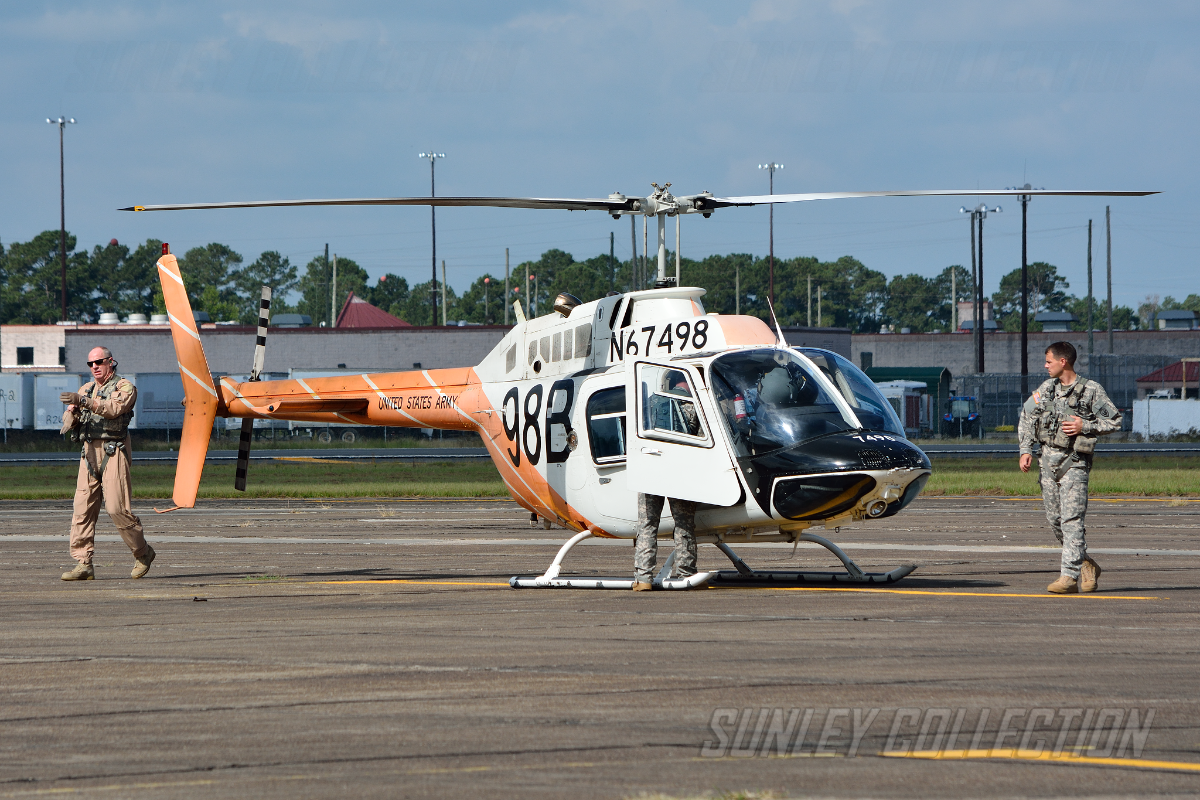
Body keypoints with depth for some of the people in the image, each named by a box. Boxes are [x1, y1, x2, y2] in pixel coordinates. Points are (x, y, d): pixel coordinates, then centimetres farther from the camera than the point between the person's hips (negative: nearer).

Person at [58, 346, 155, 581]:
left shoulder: (124, 387, 1)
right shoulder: (86, 389, 21)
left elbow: (114, 408, -19)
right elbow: (69, 420, 15)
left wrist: (84, 401, -28)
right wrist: (73, 412, -10)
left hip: (113, 451, -6)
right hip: (90, 452, 6)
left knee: (116, 507, -11)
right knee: (82, 508, -3)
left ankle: (143, 553, 8)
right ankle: (83, 564, -3)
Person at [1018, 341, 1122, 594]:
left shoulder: (1091, 390, -6)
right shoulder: (1046, 389, 10)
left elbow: (1115, 421, -2)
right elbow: (1027, 417, 20)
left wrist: (1084, 426, -14)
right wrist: (1025, 450, 10)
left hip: (1074, 462, -6)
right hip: (1048, 459, 6)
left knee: (1072, 520, -12)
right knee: (1054, 519, 9)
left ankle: (1070, 576, -14)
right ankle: (1085, 564, 26)